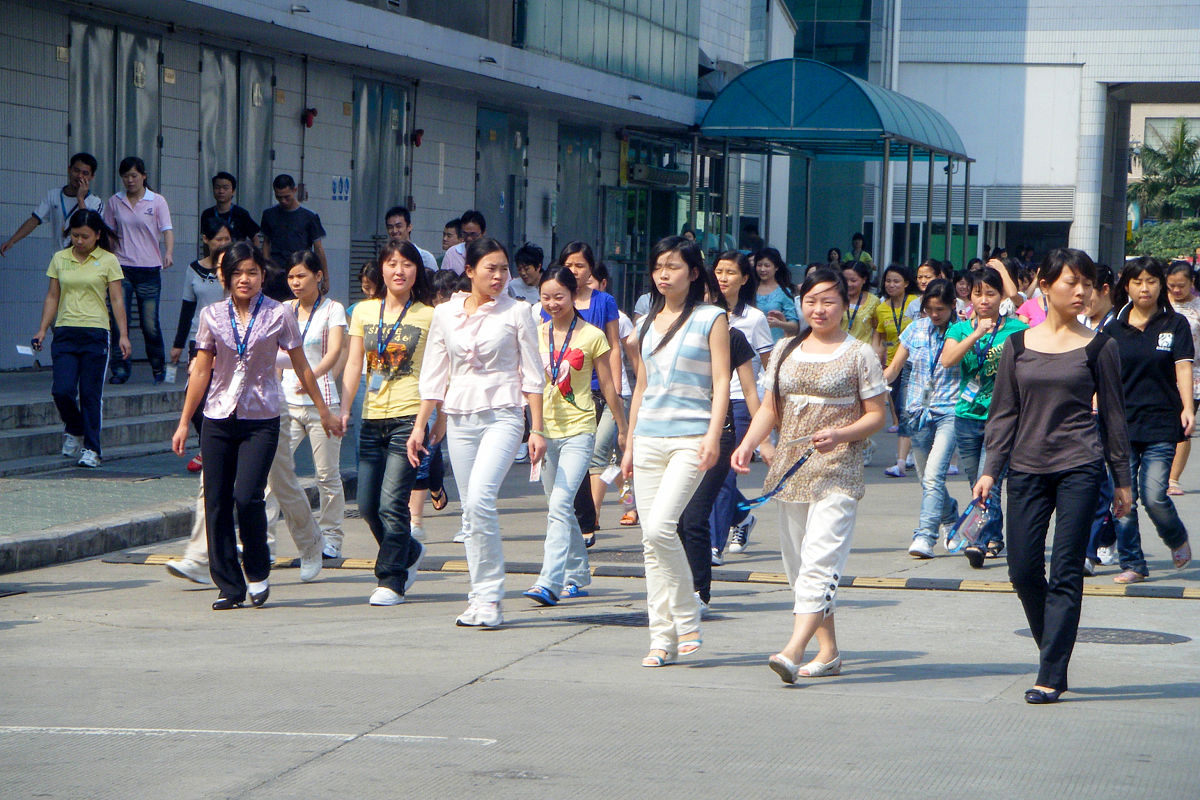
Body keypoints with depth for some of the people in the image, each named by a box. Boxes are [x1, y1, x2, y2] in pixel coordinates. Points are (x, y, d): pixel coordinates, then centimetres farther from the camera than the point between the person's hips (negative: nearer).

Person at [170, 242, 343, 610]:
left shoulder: (279, 315, 0)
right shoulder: (212, 316, 5)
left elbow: (302, 368, 8)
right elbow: (201, 371, 10)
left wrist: (324, 412, 13)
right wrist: (184, 423, 9)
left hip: (261, 420, -3)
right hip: (218, 419, 3)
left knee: (247, 496, -16)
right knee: (216, 502, -1)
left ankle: (258, 572, 7)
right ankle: (229, 586, 7)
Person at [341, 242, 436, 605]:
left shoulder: (429, 316, 0)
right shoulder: (364, 312, 11)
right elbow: (354, 365, 9)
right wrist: (343, 410, -1)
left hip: (409, 417, -5)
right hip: (372, 418, 5)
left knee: (392, 504, -10)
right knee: (367, 506, 5)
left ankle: (391, 580, 1)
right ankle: (409, 553, 30)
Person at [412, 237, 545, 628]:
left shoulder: (516, 313, 1)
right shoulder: (445, 314, 8)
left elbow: (532, 375, 2)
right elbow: (433, 376, 12)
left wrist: (537, 429, -2)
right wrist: (420, 426, 8)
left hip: (503, 415, -4)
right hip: (459, 417, 4)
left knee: (480, 498, -21)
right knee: (470, 511, 4)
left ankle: (488, 599, -16)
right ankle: (481, 599, 11)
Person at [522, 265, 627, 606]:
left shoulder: (592, 336, -2)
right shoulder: (536, 334, 8)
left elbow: (608, 386, 4)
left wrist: (623, 428, 10)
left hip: (578, 429, -5)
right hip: (545, 429, 5)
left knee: (559, 505, -18)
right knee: (560, 509, 12)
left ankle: (550, 583, -24)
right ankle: (577, 575, 27)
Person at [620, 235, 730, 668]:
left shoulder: (711, 319, 1)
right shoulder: (648, 324, 16)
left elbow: (721, 384, -5)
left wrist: (713, 437, -16)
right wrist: (629, 444, 17)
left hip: (690, 437, -6)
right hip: (649, 437, 6)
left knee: (659, 527, -20)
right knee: (651, 541, 2)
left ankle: (686, 620, -4)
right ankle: (662, 637, 6)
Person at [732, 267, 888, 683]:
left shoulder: (859, 354, 1)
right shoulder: (785, 351, 14)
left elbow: (876, 415, 0)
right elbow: (770, 408, 16)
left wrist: (840, 434, -18)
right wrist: (748, 444, -1)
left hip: (838, 473, -6)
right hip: (790, 472, 6)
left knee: (819, 561, -17)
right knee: (798, 564, 7)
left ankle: (794, 650, -28)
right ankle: (828, 650, 16)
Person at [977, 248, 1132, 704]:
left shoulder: (1099, 348, 2)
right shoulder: (1018, 346, 7)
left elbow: (1112, 414, 6)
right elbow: (1004, 413, 10)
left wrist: (1122, 479, 6)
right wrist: (990, 470, 2)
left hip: (1080, 467, -3)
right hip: (1027, 468, 3)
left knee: (1066, 573, -6)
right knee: (1023, 570, 1)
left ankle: (1051, 677, -4)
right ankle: (1053, 651, 23)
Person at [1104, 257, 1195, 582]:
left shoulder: (1175, 324, 4)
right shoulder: (1114, 329, 9)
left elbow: (1183, 368, -4)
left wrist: (1187, 408, -17)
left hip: (1162, 423, -2)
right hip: (1121, 423, 2)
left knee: (1154, 495, -9)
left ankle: (1177, 539, 20)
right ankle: (1132, 564, 10)